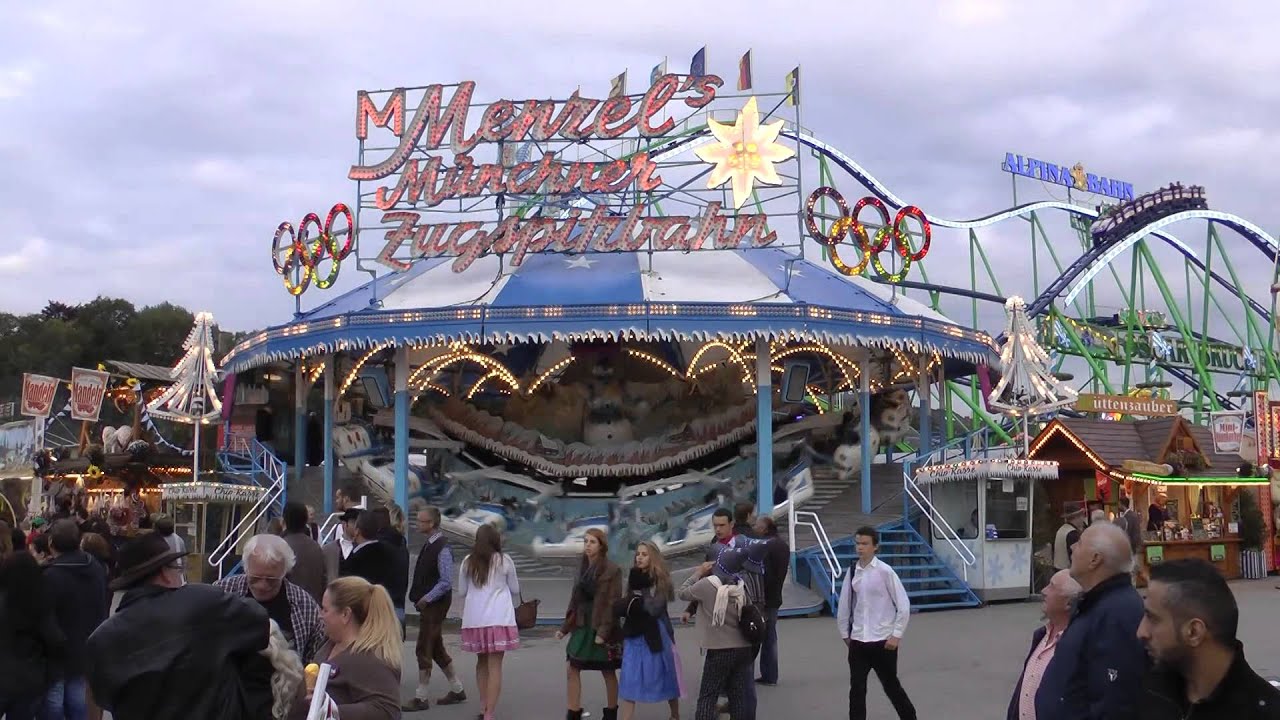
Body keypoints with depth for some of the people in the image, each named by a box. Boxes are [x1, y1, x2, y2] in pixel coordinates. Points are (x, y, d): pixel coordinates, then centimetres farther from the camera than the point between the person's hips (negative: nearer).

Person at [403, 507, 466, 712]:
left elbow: (446, 582, -21)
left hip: (435, 605, -9)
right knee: (436, 649, 16)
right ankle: (457, 690, 27)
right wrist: (420, 598, 9)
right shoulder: (429, 545, 10)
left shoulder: (442, 549, -19)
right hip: (428, 605, 9)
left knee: (423, 649, -4)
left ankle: (421, 698, 5)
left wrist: (426, 599, -17)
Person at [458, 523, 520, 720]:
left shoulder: (468, 562, 3)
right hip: (499, 619, -3)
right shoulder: (504, 561, -2)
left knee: (482, 661, 19)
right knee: (494, 665, -4)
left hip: (474, 619, 3)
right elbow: (515, 590, 9)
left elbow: (462, 592, 11)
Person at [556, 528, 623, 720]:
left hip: (602, 627, -7)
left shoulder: (611, 570, -12)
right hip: (582, 625, 7)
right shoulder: (583, 567, 9)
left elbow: (612, 603, -16)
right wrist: (565, 627, 10)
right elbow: (575, 599, 12)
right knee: (573, 669, 2)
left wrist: (603, 631, -21)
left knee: (608, 672, 6)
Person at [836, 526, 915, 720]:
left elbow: (904, 605, -10)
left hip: (883, 641, -4)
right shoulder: (852, 572, 2)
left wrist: (896, 635, -10)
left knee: (891, 686, 10)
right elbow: (844, 604, 9)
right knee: (856, 689, 5)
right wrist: (845, 633, 11)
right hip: (858, 641, 4)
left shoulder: (885, 571, -12)